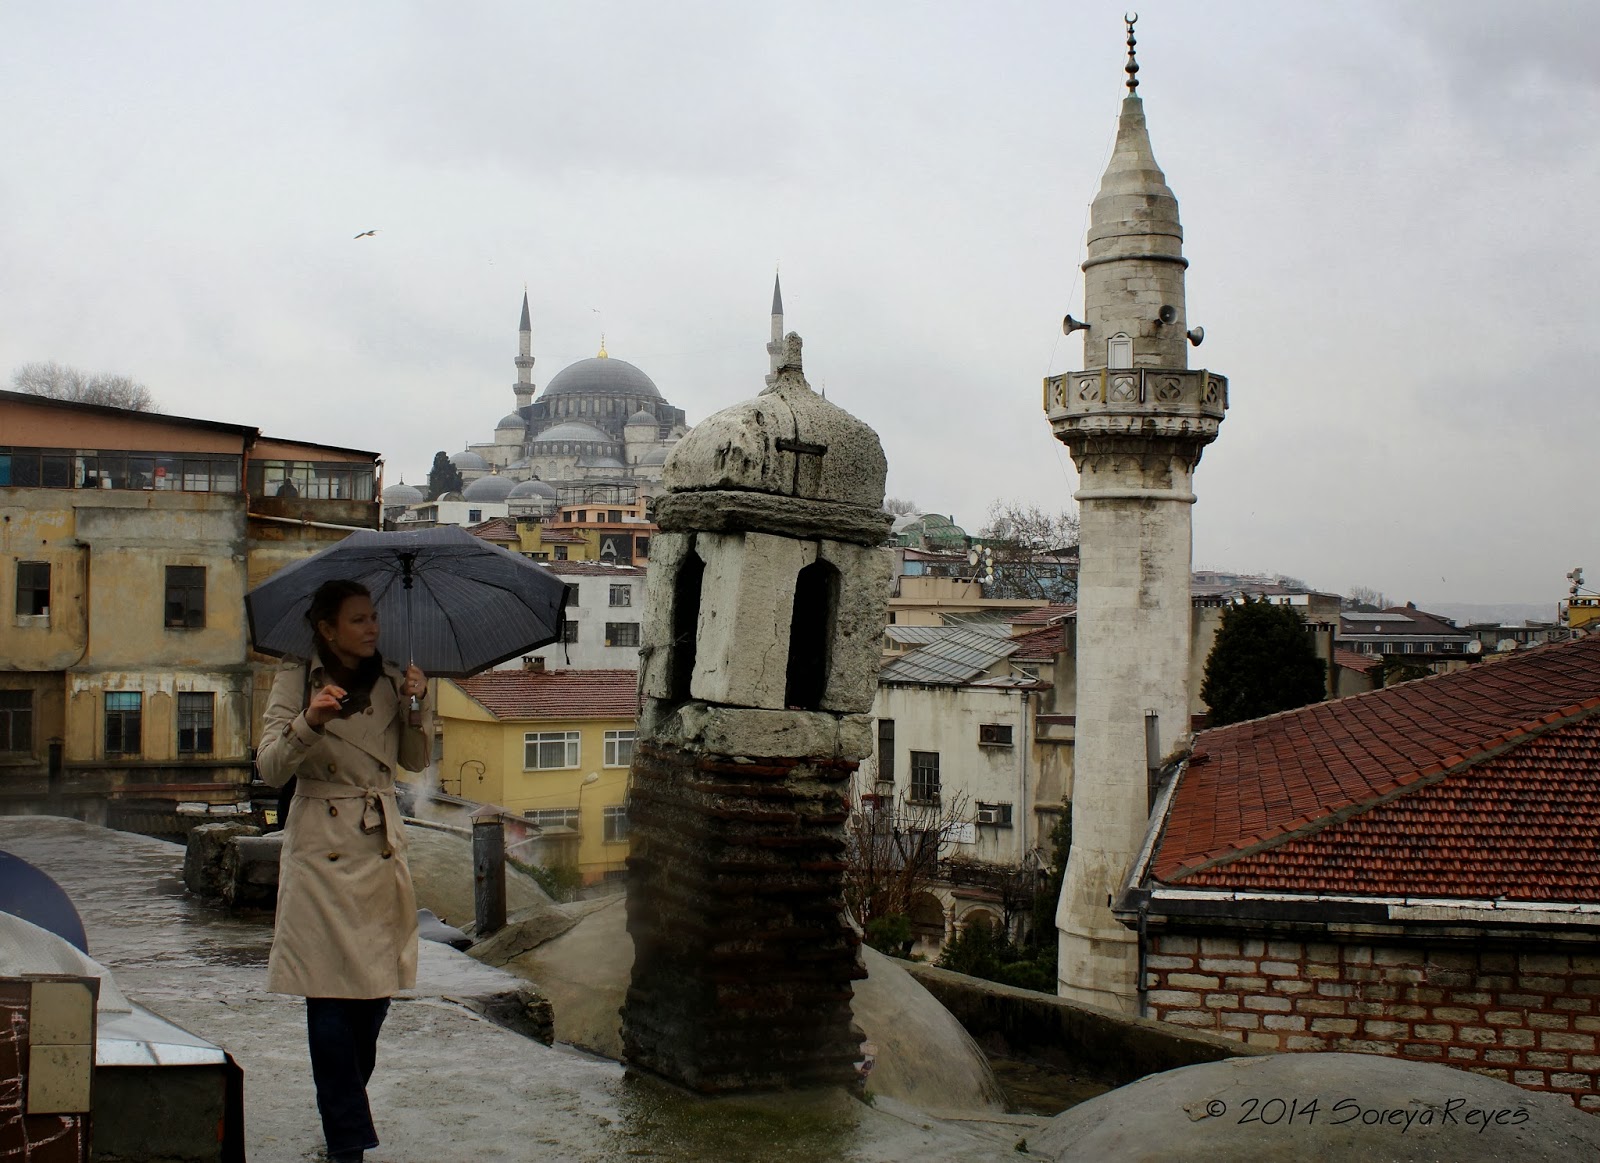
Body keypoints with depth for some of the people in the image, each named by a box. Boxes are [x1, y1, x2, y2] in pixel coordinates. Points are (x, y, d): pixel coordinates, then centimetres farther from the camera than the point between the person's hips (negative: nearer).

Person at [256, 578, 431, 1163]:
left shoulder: (390, 680, 8)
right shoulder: (297, 680, -2)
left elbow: (416, 760, 11)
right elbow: (270, 768, -9)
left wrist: (418, 704, -6)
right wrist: (310, 722, -26)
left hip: (381, 846, 4)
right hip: (321, 847, -4)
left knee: (376, 990, 7)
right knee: (330, 1000, -6)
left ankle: (345, 1111, 28)